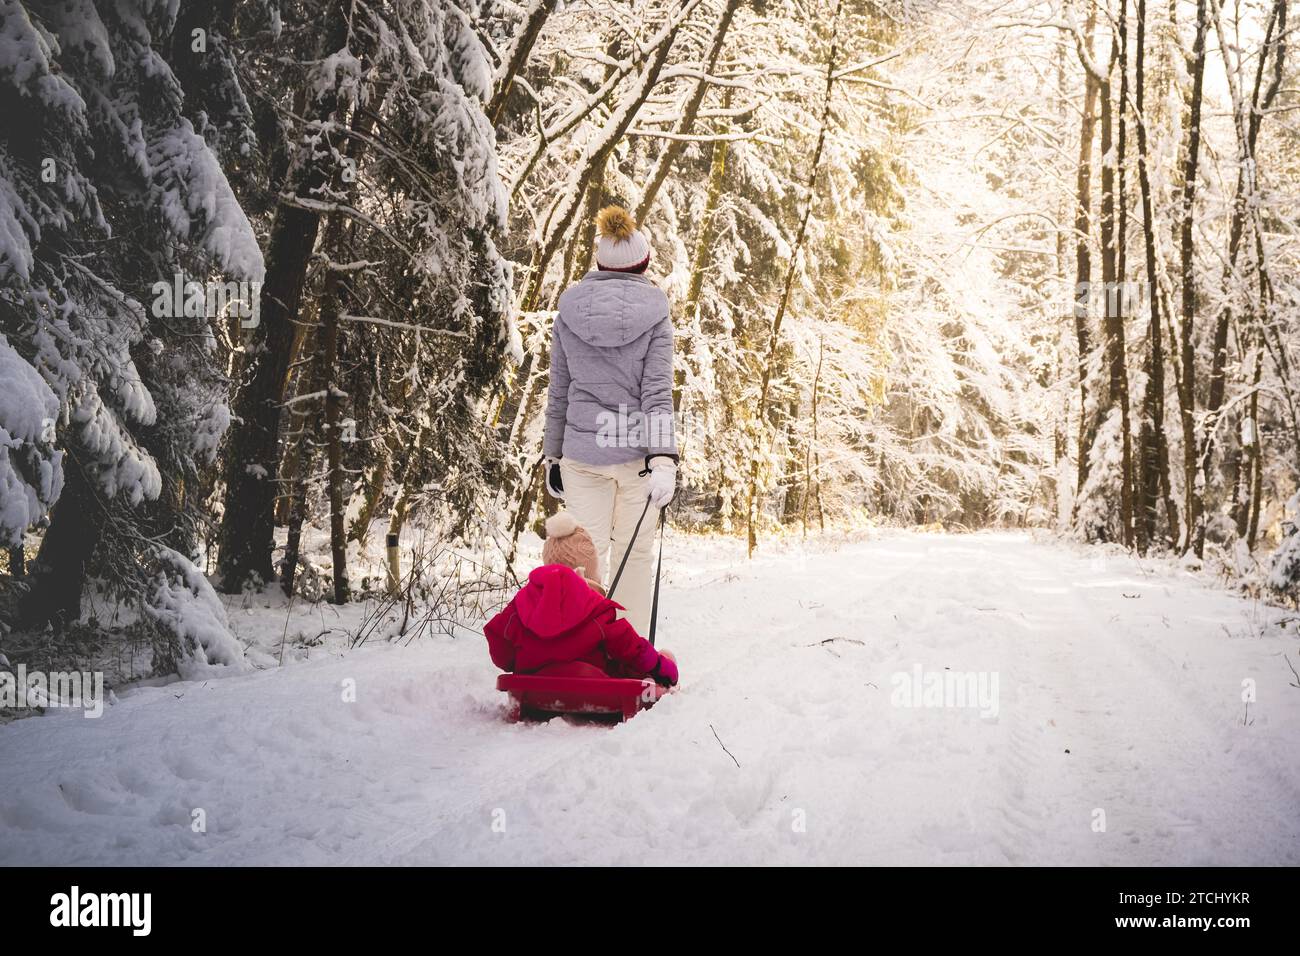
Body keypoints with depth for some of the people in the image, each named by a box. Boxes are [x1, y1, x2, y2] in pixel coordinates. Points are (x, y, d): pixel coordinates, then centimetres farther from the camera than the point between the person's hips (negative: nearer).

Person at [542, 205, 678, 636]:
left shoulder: (569, 311, 2)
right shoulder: (653, 313, -4)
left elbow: (558, 392, 6)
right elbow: (657, 392, -12)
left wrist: (552, 456, 13)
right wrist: (663, 460, -14)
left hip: (582, 451, 1)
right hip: (637, 452, -1)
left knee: (588, 554, 7)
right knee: (634, 552, 11)